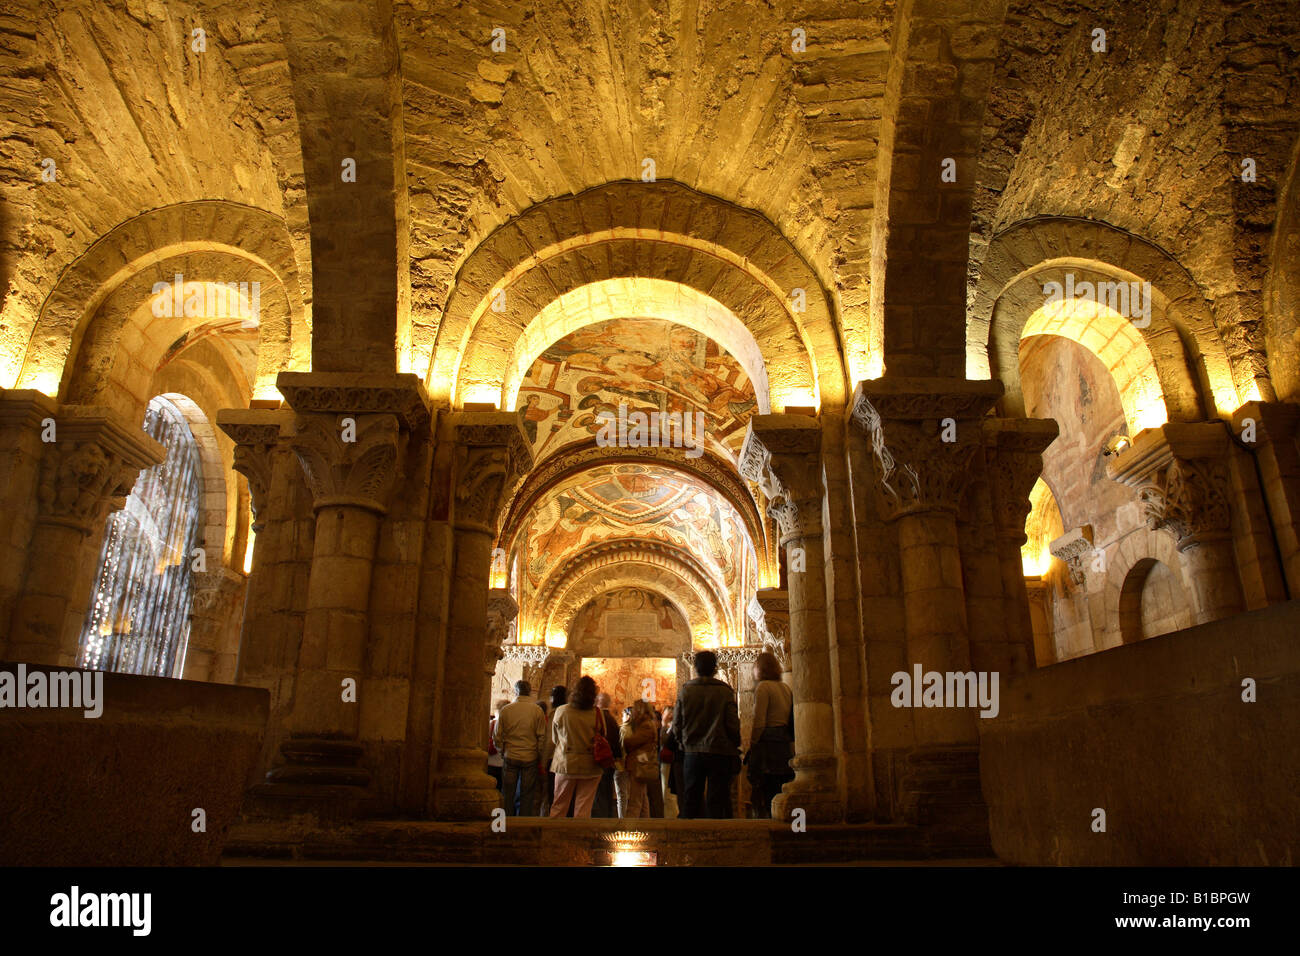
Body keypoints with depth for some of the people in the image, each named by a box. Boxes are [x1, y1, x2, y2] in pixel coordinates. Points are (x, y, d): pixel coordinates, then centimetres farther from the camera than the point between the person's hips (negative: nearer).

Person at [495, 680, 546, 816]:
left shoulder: (505, 710, -2)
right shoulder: (537, 711, -4)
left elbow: (497, 735, 3)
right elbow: (542, 737, -3)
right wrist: (540, 757, 7)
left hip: (510, 756, 1)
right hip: (530, 758, -1)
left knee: (508, 794, 10)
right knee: (528, 794, 7)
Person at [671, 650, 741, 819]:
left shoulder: (685, 690, 1)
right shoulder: (725, 691, -5)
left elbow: (676, 724, 4)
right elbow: (733, 724, -6)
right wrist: (734, 747, 10)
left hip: (692, 753, 2)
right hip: (719, 752, -2)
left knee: (690, 799, 10)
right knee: (716, 800, 3)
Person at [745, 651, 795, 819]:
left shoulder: (763, 687, -8)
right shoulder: (787, 688, 14)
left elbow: (759, 723, -13)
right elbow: (791, 721, 14)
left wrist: (751, 746, -5)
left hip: (768, 744, -8)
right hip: (785, 746, 8)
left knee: (760, 795, -4)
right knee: (776, 794, 13)